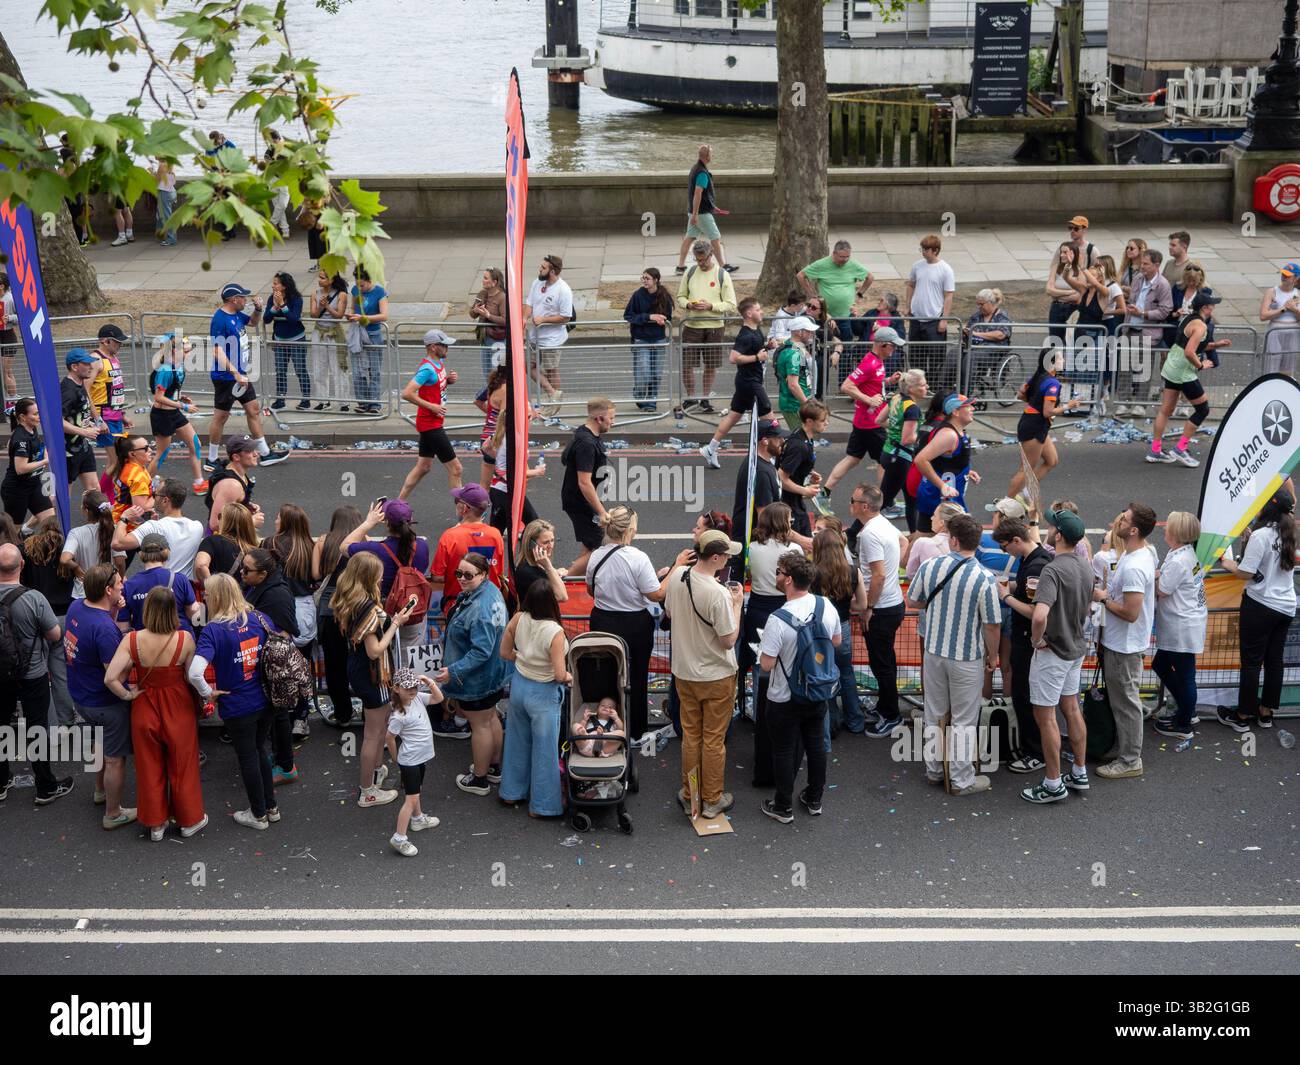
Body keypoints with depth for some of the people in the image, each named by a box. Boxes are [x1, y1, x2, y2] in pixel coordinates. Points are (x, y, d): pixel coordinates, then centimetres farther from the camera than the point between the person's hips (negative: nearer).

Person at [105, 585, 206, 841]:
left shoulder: (132, 640, -18)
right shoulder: (185, 638, -21)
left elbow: (110, 678, -24)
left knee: (150, 769, 19)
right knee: (182, 767, 18)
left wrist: (128, 694, -7)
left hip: (145, 710, 1)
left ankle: (156, 825, 32)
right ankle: (190, 821, 34)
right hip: (178, 711, -1)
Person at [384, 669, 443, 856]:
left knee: (415, 791, 29)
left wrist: (430, 683, -13)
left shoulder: (418, 698, -6)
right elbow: (389, 738, -16)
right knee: (411, 798, -6)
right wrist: (397, 758, -1)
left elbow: (438, 698, 5)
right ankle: (399, 838, -1)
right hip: (410, 761, -8)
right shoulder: (399, 716, -27)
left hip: (421, 757, 8)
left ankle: (418, 819, 49)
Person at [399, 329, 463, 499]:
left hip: (434, 423, 10)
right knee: (455, 469, -7)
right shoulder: (427, 369, -21)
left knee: (423, 466, 17)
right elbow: (407, 393, -27)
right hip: (430, 424, -10)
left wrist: (450, 379, 4)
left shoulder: (440, 362, 7)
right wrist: (431, 406, -23)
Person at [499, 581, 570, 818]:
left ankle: (512, 792, 41)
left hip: (519, 685, 6)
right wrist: (569, 676, -4)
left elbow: (505, 653, 0)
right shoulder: (555, 632, -29)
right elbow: (560, 674, -26)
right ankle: (542, 805, 24)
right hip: (543, 694, -6)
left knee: (518, 740, 24)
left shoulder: (518, 619, -13)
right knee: (544, 749, 11)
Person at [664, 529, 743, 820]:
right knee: (714, 739, 10)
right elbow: (729, 640, -21)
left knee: (690, 735, 18)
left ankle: (689, 796, 29)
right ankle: (712, 800, 22)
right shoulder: (718, 594, -29)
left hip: (684, 672, 5)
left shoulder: (677, 576, -9)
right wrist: (736, 602, -12)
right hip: (717, 676, -5)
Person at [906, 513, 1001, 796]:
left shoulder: (929, 567, -10)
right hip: (967, 657, -4)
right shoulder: (985, 579, -21)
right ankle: (961, 780, 17)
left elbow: (913, 600, 6)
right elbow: (992, 625, -16)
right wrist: (992, 655, 1)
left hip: (933, 652, 4)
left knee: (935, 714, 19)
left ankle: (934, 770, 32)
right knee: (963, 720, 9)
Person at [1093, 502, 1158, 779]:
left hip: (1124, 646, -10)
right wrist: (1106, 593, 3)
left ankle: (1130, 760, 13)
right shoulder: (1142, 554, 5)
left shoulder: (1134, 567, -29)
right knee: (1120, 698, 22)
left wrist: (1103, 599, -17)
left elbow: (1131, 613, -29)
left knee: (1125, 701, 2)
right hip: (1119, 642, 10)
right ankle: (1123, 747, 36)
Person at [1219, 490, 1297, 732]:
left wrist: (1227, 563, -1)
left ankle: (1243, 716, 11)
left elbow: (1245, 573, -18)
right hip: (1286, 607, 7)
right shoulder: (1287, 534, 4)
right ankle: (1266, 712, 25)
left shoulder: (1260, 535, -18)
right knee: (1274, 660, 14)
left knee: (1251, 661, 3)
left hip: (1261, 606, -7)